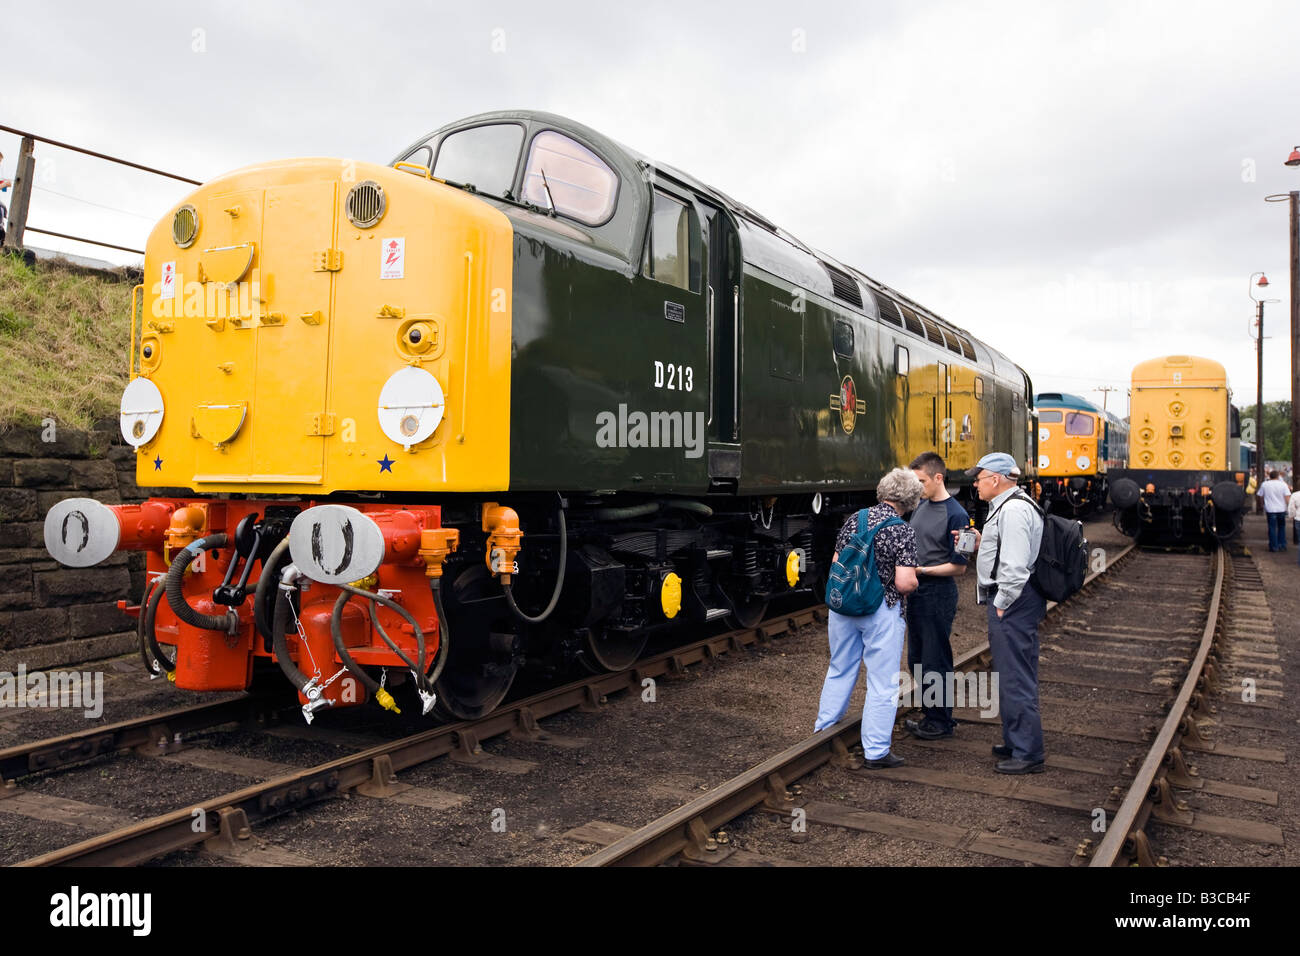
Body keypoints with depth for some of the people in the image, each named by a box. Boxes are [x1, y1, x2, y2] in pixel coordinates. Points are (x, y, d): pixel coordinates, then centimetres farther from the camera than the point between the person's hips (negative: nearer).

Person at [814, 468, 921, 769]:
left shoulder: (854, 519, 2)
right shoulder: (903, 531, -13)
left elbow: (836, 564, 8)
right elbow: (905, 583, -18)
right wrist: (915, 581, 3)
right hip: (883, 611, -5)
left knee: (840, 671, 21)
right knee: (882, 681, 6)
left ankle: (823, 731, 34)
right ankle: (875, 751, 13)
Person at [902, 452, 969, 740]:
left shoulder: (955, 515, -16)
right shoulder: (921, 506, 7)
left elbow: (959, 567, -15)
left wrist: (922, 570, -18)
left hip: (938, 594, -8)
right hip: (916, 592, 8)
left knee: (935, 661, 2)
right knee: (916, 659, 16)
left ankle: (941, 722, 15)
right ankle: (928, 714, 30)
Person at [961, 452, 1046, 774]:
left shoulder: (1013, 510, -19)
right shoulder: (1008, 506, 16)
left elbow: (1015, 566, -25)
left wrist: (1001, 604, -18)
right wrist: (981, 544, 10)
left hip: (1012, 602, -11)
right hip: (1012, 601, 11)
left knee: (1015, 678, -4)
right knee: (1013, 675, 19)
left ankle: (1028, 754, 4)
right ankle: (1017, 742, 32)